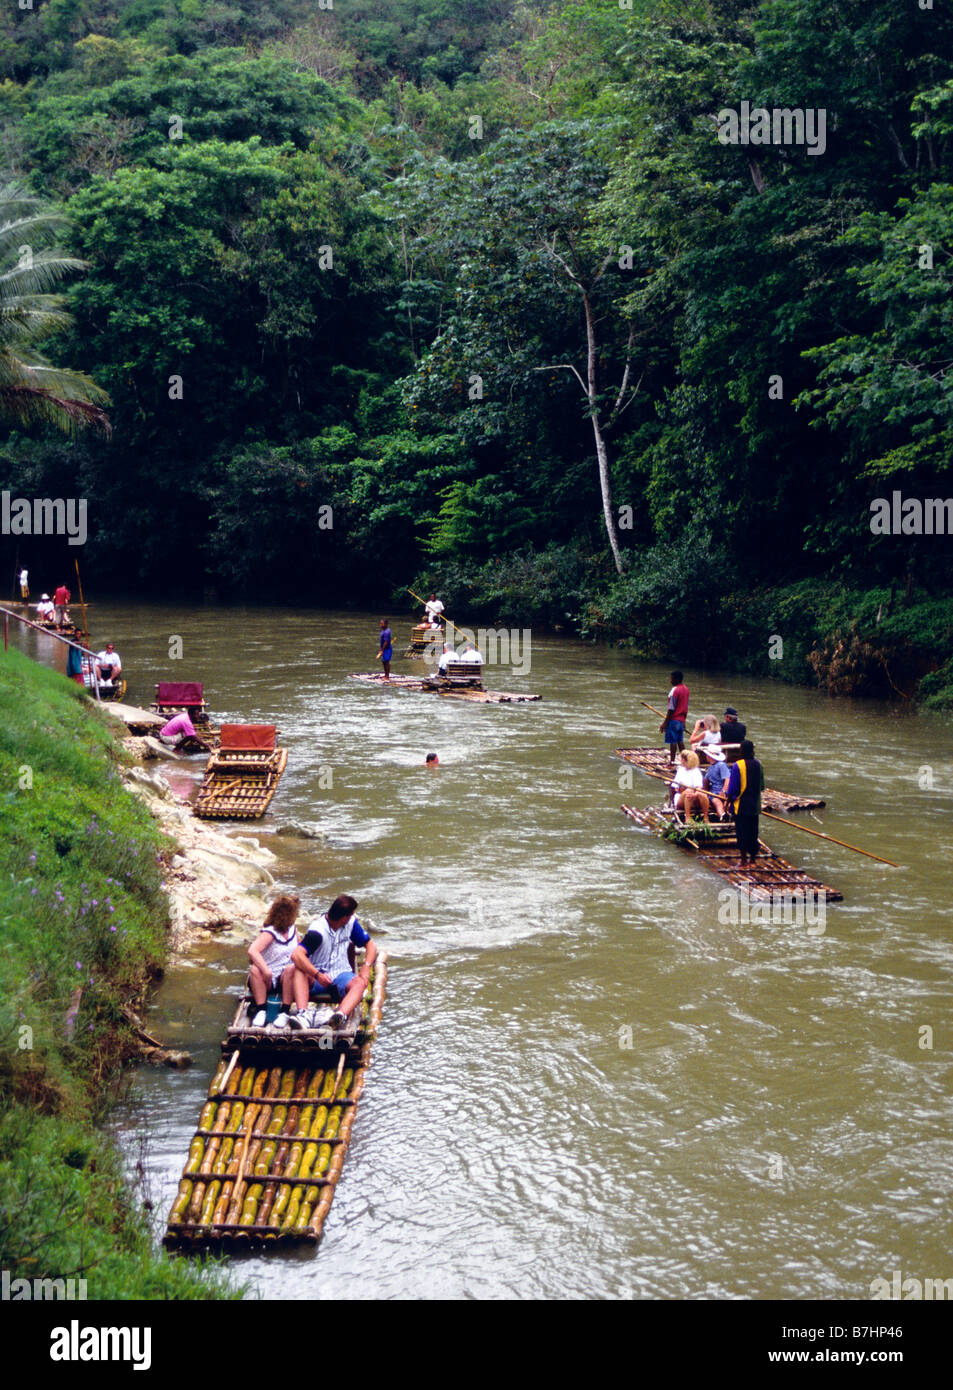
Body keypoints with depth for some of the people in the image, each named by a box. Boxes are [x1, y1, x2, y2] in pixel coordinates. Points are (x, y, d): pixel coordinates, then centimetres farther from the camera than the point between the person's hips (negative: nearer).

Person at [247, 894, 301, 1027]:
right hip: (267, 980, -4)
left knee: (292, 969, -30)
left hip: (285, 978, 4)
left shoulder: (292, 928, 7)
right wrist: (266, 971, -43)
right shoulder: (269, 933, -16)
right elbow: (252, 951, -33)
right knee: (254, 969, -35)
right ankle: (261, 1011, -33)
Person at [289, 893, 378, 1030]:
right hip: (318, 978, -3)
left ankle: (340, 1015, -60)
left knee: (360, 983, -31)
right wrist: (318, 975, -38)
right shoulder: (317, 931, -16)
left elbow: (370, 944, 10)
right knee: (299, 970, -35)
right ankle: (302, 1014, -54)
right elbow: (297, 955, -29)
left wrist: (366, 967, -9)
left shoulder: (351, 923, 4)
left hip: (341, 974, 3)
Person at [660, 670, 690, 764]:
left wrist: (665, 723, -13)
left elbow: (671, 709, -17)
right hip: (681, 720, 8)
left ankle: (672, 762, -1)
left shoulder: (674, 690, -16)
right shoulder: (686, 689, 9)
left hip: (673, 720, -8)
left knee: (672, 741, -3)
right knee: (680, 741, 13)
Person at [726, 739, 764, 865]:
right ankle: (753, 856, 18)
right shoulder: (758, 764, 0)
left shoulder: (737, 766, -17)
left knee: (741, 831, 2)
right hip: (755, 805, 5)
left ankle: (743, 857, 2)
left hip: (741, 805, -5)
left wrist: (728, 800, 0)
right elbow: (761, 785, 10)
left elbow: (732, 787, -13)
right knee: (753, 830, 13)